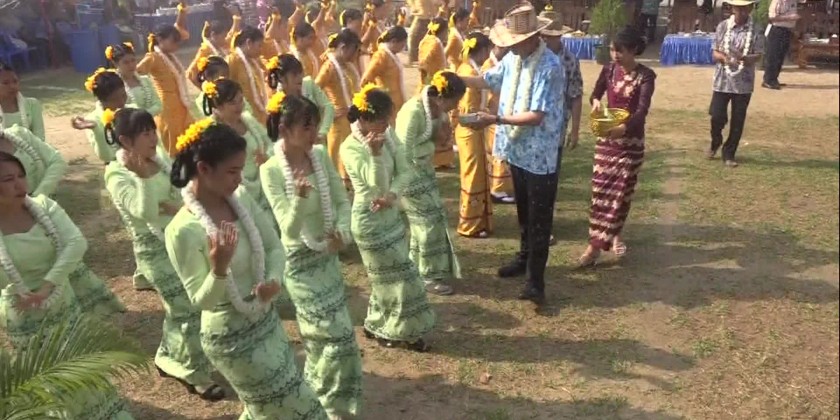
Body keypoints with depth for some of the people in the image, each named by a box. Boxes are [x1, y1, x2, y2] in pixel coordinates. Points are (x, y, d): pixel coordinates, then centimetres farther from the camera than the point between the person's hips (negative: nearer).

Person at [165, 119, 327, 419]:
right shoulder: (183, 230, -25)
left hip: (266, 321, 6)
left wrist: (274, 280, -17)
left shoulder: (241, 199, -6)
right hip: (231, 338, -6)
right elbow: (200, 301, -20)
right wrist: (219, 269, -39)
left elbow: (274, 247, 3)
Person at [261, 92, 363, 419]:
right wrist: (300, 198, -44)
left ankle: (317, 394, 42)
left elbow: (342, 200, 2)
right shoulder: (271, 170, -19)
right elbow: (289, 228, -25)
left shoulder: (321, 156, -4)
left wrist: (343, 232, -16)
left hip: (328, 255, 6)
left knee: (320, 334, 19)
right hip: (300, 261, -6)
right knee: (337, 334, -5)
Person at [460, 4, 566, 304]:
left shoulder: (549, 67, -21)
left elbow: (537, 116, -25)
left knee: (539, 217, -1)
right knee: (523, 211, 22)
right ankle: (525, 257, 40)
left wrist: (496, 120, -27)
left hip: (540, 154, -8)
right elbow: (489, 80, 20)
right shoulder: (513, 59, 3)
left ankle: (535, 280, 6)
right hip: (518, 149, 8)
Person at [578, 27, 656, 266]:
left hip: (631, 140, -3)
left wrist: (624, 127, -43)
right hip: (606, 138, 3)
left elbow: (642, 110, -23)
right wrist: (596, 102, -16)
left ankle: (614, 235, 14)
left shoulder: (645, 76, -12)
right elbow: (595, 94, 10)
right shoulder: (609, 70, -1)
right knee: (600, 188, 1)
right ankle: (598, 241, 8)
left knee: (621, 191, 3)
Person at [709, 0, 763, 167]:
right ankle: (715, 143, 30)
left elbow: (758, 56, -5)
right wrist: (724, 58, -21)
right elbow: (715, 52, 1)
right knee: (717, 117, 1)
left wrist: (743, 57, -25)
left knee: (738, 121, 5)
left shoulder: (756, 29, -3)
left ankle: (729, 153, 19)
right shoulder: (723, 26, -1)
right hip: (722, 80, 0)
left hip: (743, 82, 0)